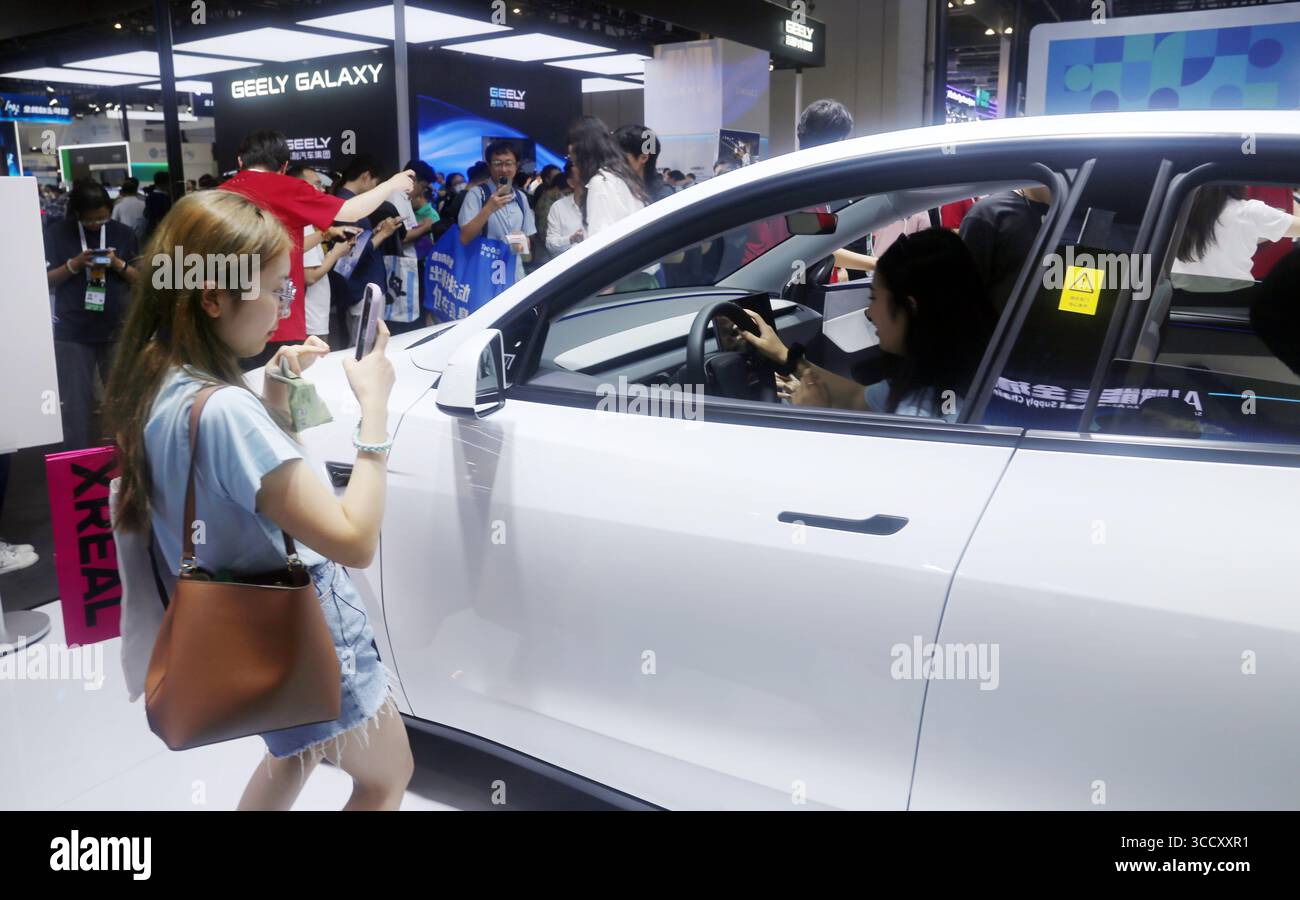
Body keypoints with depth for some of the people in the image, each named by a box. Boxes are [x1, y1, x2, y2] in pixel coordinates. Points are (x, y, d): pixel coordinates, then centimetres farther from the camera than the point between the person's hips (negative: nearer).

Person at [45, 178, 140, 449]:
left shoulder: (123, 233, 4)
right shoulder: (56, 233, 0)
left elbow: (140, 279, 7)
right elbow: (44, 280, 1)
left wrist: (119, 265, -12)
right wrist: (73, 266, -15)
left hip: (118, 331, 1)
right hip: (72, 334, -1)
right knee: (75, 404, 1)